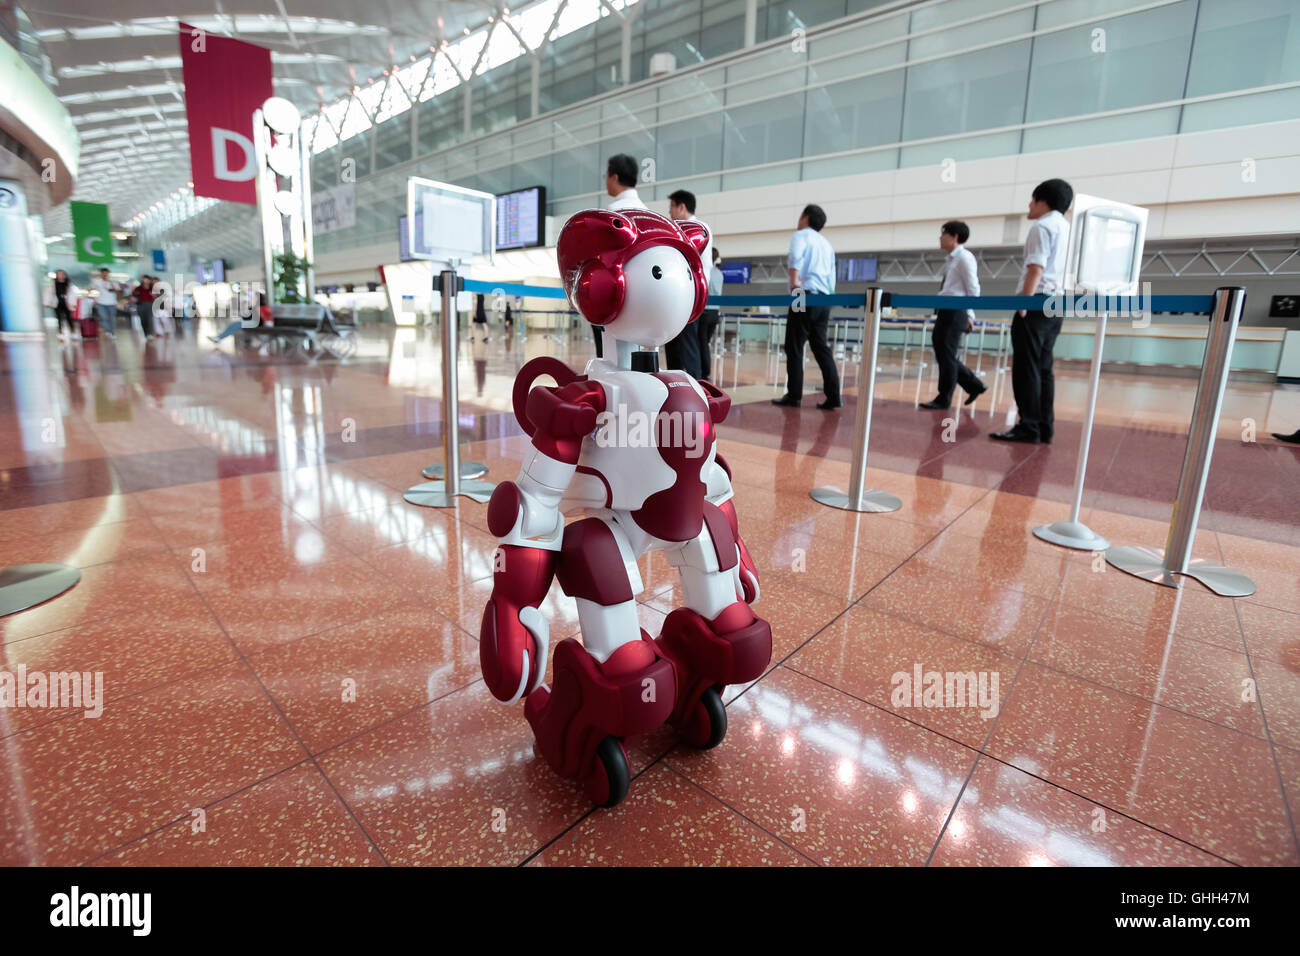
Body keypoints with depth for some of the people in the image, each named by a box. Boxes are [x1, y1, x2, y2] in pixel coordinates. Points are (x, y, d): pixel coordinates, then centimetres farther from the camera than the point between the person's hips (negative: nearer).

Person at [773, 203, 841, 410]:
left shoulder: (801, 235, 4)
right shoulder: (826, 244, 27)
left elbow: (795, 255, -19)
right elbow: (832, 278, 23)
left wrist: (794, 281, -20)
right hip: (824, 300, 7)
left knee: (794, 347, -1)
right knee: (821, 347, 6)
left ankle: (794, 395, -1)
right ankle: (833, 396, 1)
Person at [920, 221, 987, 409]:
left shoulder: (964, 258, -7)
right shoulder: (950, 259, 18)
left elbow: (973, 288, -10)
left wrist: (970, 314, -13)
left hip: (956, 311, -9)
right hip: (945, 311, 9)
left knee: (947, 355, -6)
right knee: (941, 353, 10)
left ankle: (943, 399, 1)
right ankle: (973, 385, 20)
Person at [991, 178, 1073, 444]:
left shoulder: (1042, 226, -5)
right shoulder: (1068, 229, 22)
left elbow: (1036, 268, -15)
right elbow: (1070, 273, 19)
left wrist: (1023, 304, -18)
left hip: (1038, 302, -9)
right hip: (1058, 305, 9)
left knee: (1026, 367, -8)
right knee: (1043, 368, 9)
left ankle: (1028, 428, -9)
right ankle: (1044, 428, 8)